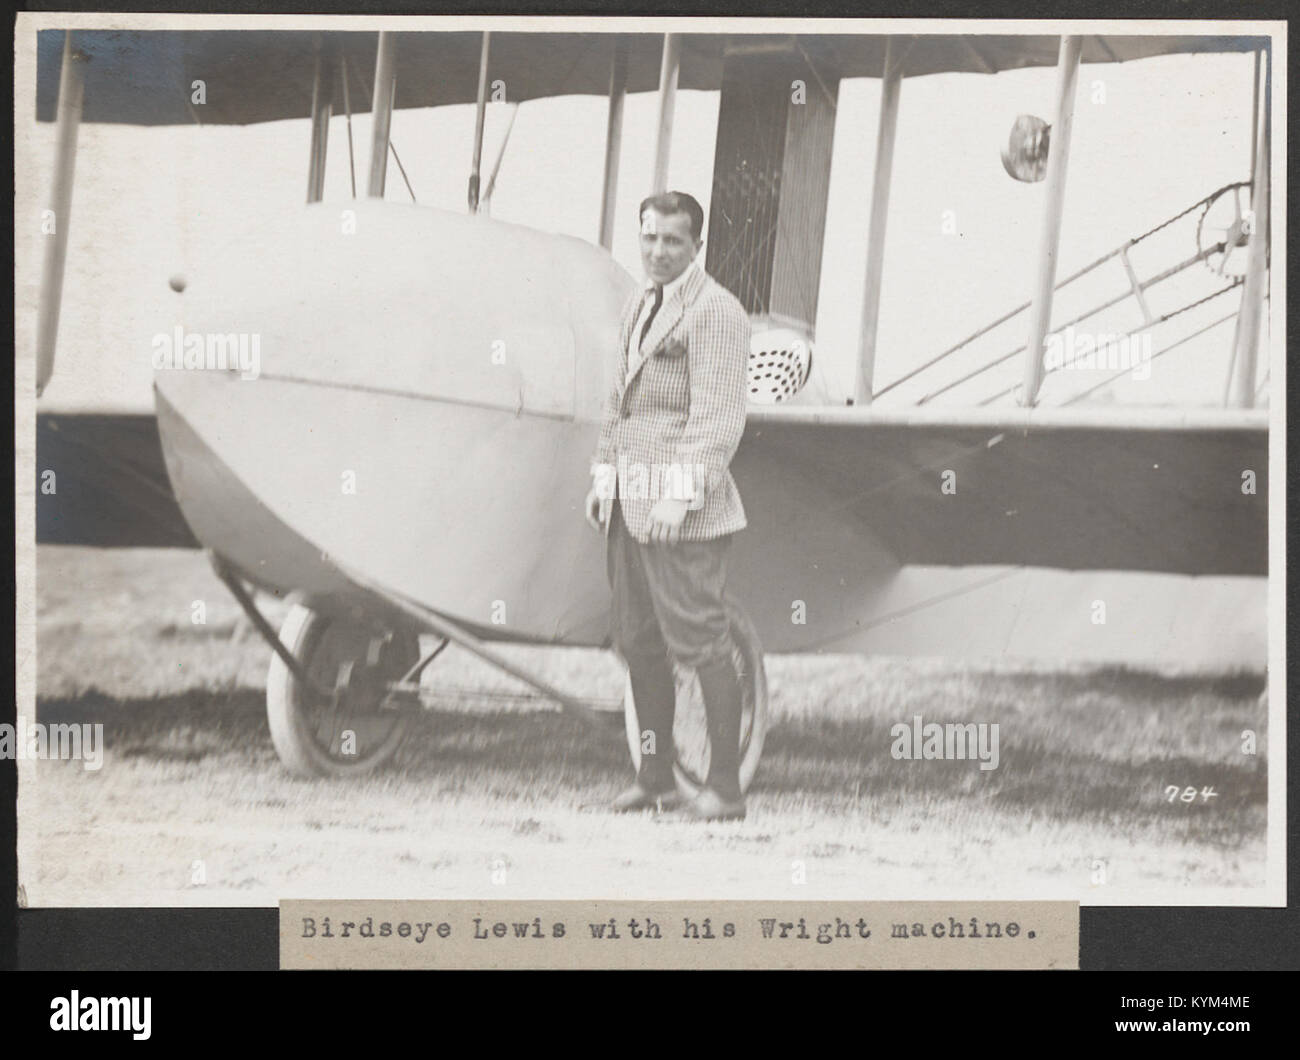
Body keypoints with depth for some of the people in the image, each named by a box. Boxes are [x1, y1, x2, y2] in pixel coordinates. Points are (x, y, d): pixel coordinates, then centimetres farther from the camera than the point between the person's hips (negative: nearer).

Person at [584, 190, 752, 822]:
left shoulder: (716, 312, -7)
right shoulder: (638, 310, 20)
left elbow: (719, 415, -14)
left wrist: (679, 493, -19)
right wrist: (603, 477, 17)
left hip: (683, 507, -8)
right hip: (629, 502, 8)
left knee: (701, 643, -8)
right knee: (638, 644, 9)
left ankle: (724, 787, -5)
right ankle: (655, 777, 17)